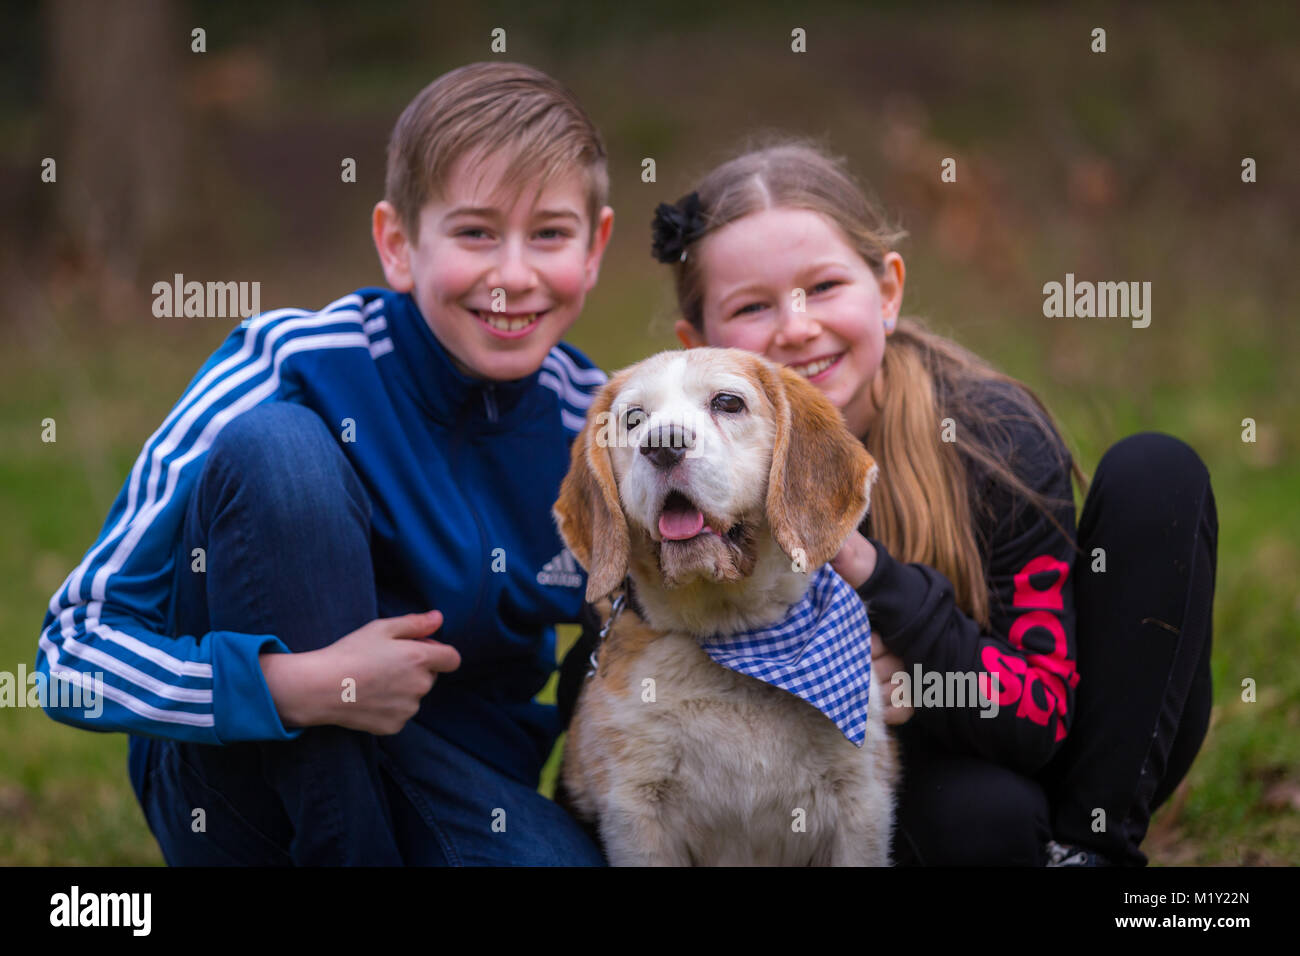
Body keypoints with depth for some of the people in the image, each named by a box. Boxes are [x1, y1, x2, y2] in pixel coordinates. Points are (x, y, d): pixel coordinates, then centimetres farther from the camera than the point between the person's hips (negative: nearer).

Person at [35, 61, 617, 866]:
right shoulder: (293, 367, -17)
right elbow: (73, 650, -17)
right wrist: (294, 685, -31)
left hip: (453, 785, 2)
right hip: (226, 793, -2)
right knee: (273, 443, -26)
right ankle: (343, 859, -17)